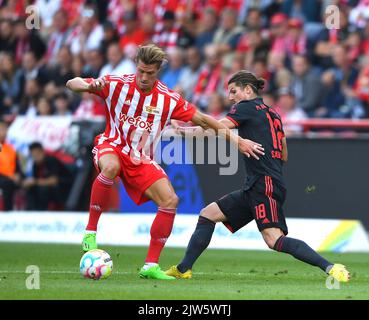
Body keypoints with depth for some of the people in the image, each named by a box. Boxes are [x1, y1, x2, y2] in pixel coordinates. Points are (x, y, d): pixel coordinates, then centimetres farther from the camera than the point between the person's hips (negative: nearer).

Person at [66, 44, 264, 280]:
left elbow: (203, 120, 0)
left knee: (170, 200, -15)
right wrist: (89, 86, -35)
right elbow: (72, 83, -11)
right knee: (111, 167, -40)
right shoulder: (117, 85, -12)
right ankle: (91, 231, -25)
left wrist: (237, 140, -4)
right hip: (112, 147, -3)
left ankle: (151, 265, -5)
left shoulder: (169, 99, -7)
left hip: (142, 161, 3)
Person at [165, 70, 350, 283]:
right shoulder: (272, 113, 21)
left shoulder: (247, 107, -3)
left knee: (274, 240, -23)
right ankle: (183, 269, 14)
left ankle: (331, 268, -28)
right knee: (208, 215, 13)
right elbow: (284, 156, 25)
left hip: (265, 184, -10)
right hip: (255, 187, 10)